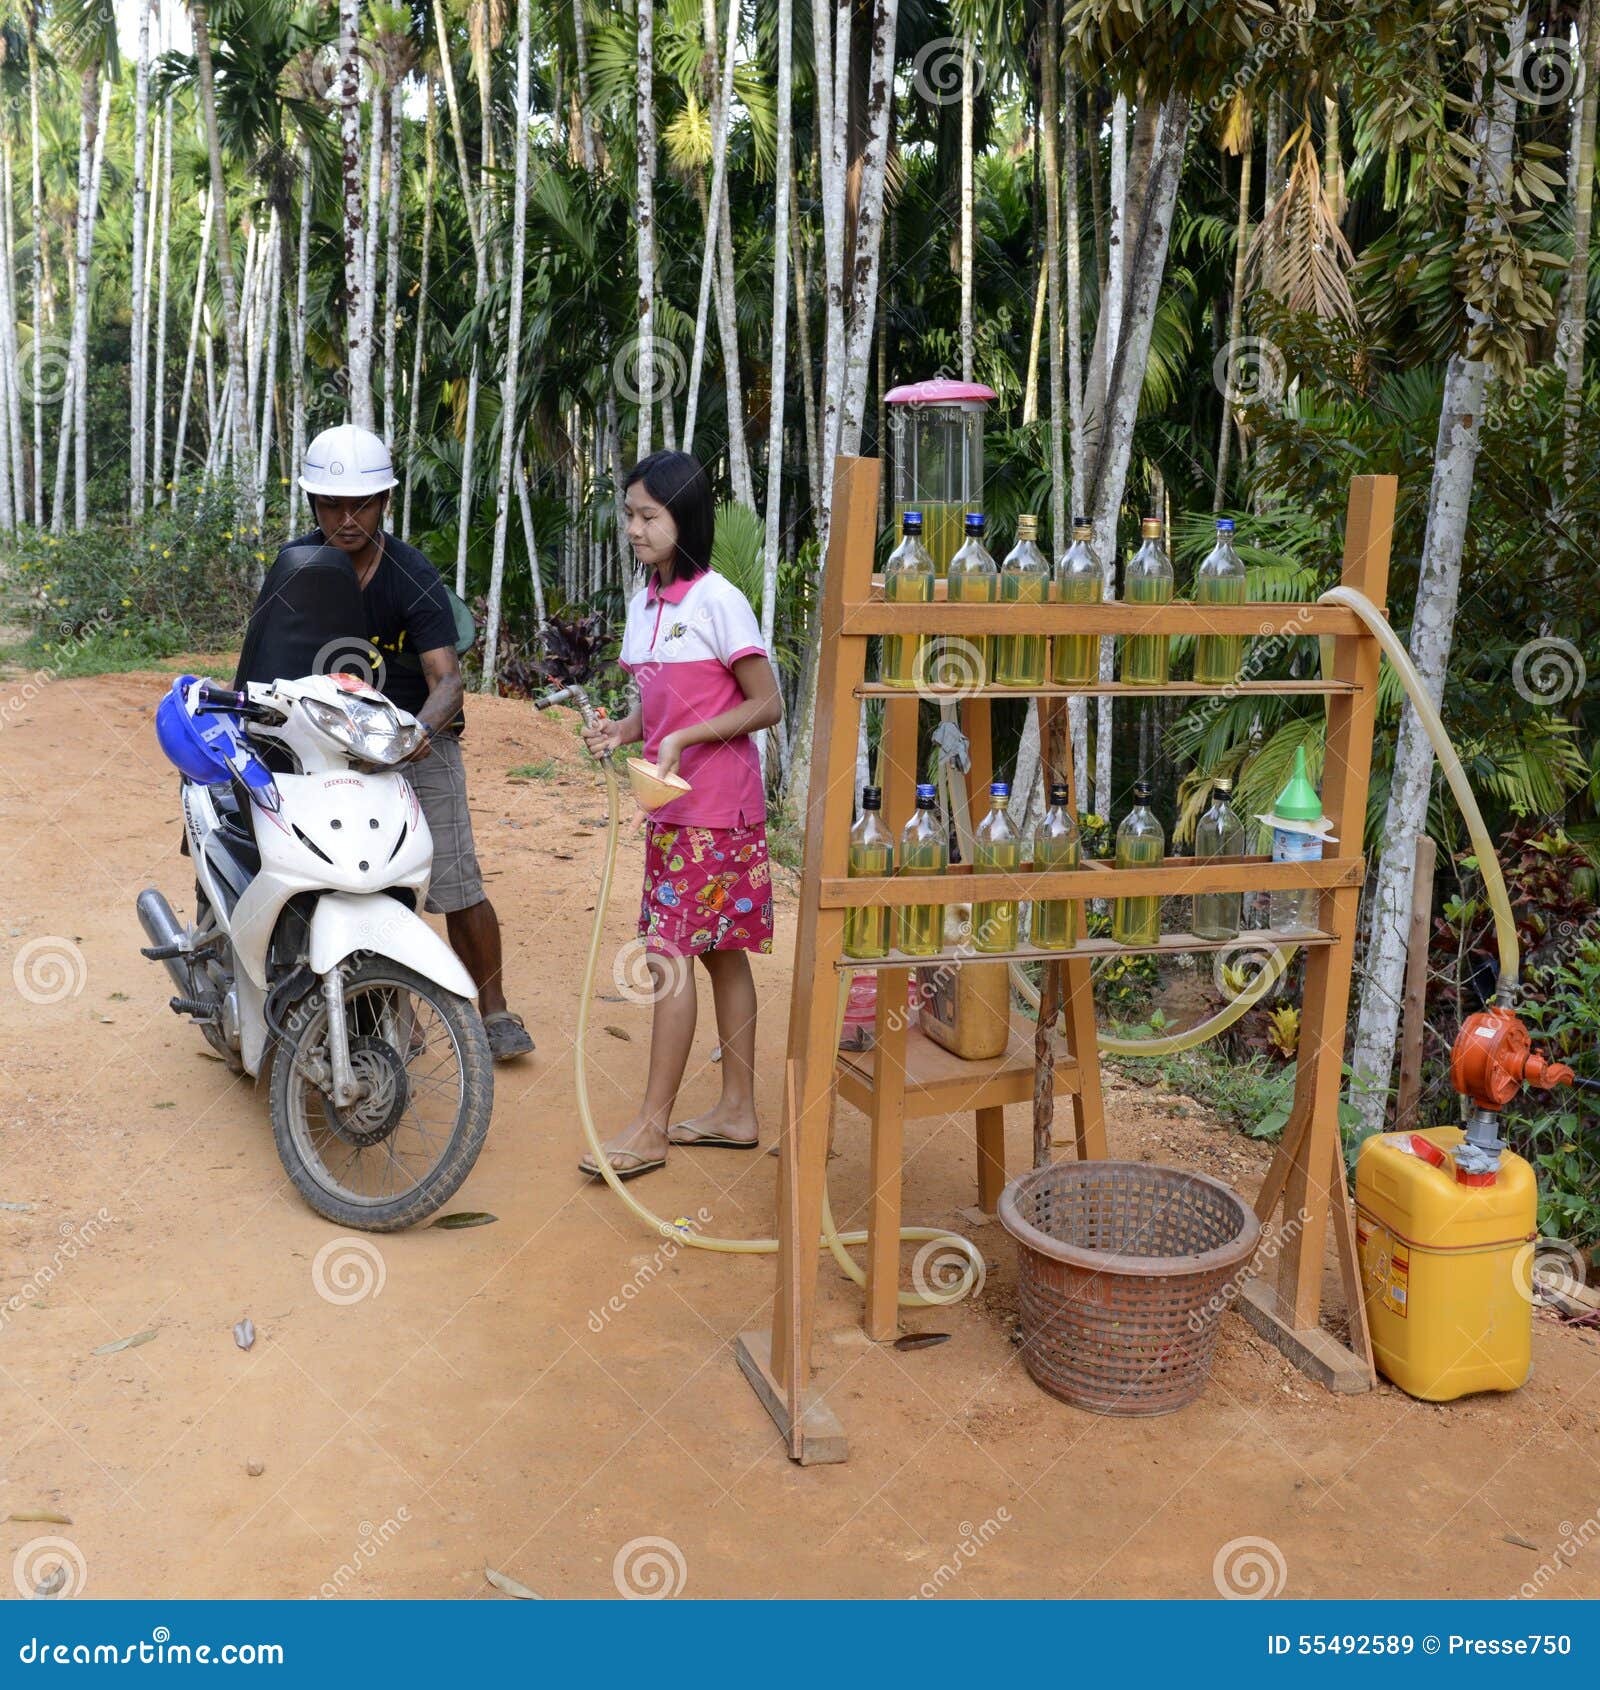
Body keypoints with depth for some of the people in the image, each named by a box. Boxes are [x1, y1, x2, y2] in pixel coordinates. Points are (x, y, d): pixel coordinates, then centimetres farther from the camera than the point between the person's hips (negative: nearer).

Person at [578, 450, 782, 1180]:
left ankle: (650, 1129, 0)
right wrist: (621, 731, -1)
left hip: (714, 807, -8)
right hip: (670, 804, 8)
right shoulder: (644, 603, 11)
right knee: (720, 951, 13)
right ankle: (737, 1109, 21)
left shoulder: (716, 600, -12)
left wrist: (683, 739, -21)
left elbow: (767, 705, -13)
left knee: (670, 954, -8)